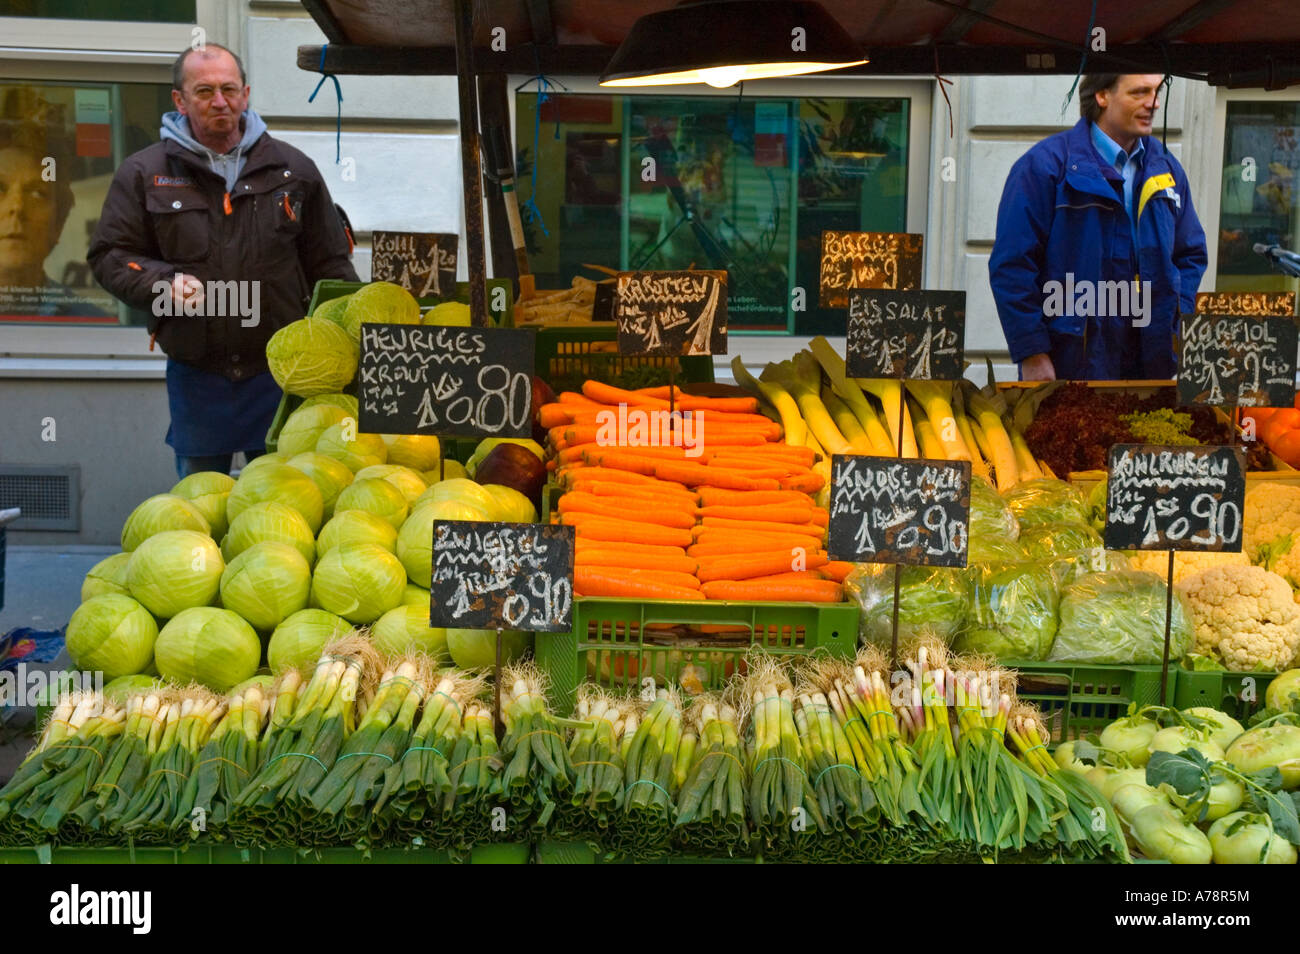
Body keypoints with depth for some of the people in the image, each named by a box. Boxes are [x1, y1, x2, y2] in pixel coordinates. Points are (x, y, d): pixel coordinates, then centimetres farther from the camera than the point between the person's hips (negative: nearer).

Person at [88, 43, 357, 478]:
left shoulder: (294, 169, 7)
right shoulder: (144, 173, 4)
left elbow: (329, 263, 10)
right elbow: (110, 256, 6)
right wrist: (164, 283, -14)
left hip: (281, 376, 0)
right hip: (196, 378, 0)